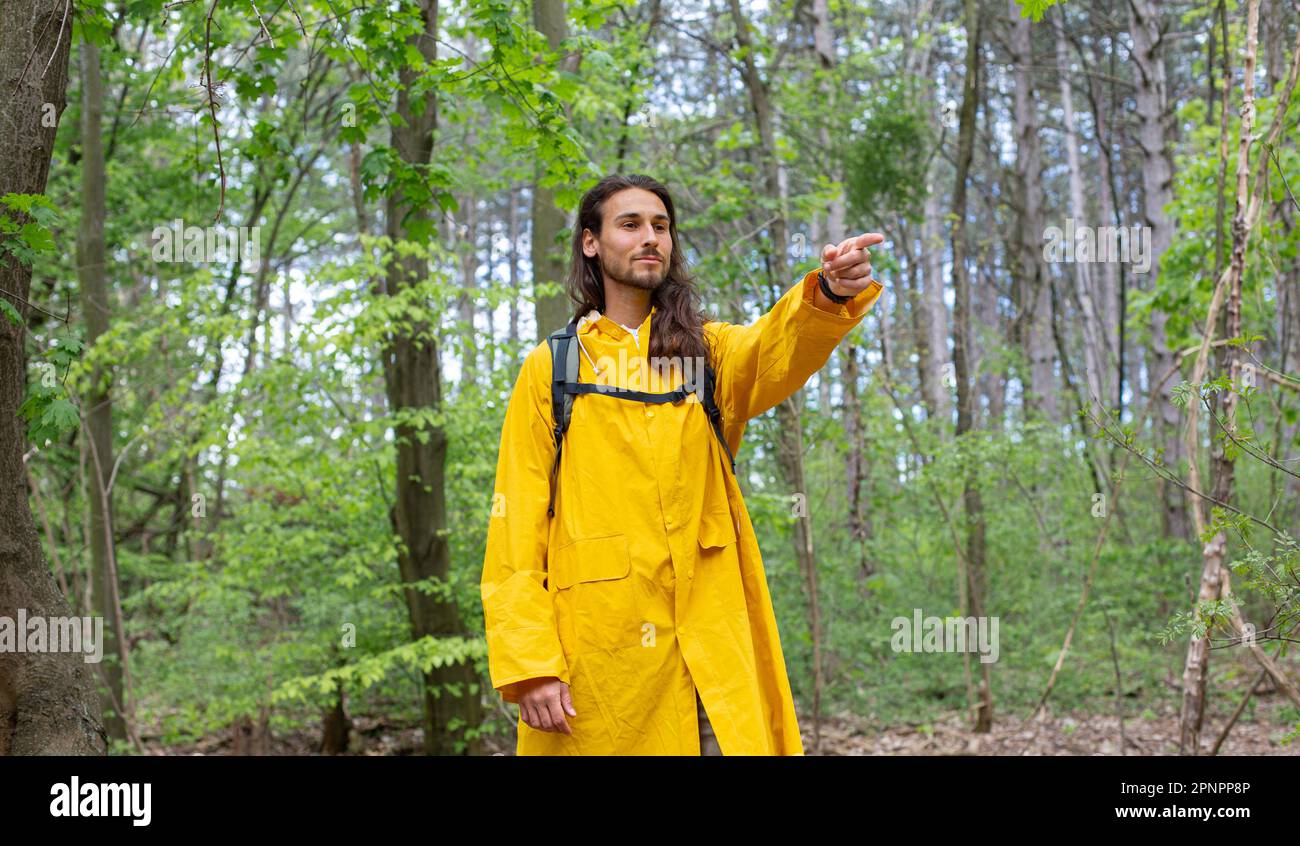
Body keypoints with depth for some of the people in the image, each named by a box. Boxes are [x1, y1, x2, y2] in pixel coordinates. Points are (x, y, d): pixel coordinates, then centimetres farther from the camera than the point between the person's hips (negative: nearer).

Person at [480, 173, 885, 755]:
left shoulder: (707, 351, 14)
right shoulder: (551, 368, 9)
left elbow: (778, 352, -10)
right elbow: (517, 520, 3)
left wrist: (830, 294, -33)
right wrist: (527, 661, -8)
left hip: (710, 642, 1)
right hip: (599, 650, -1)